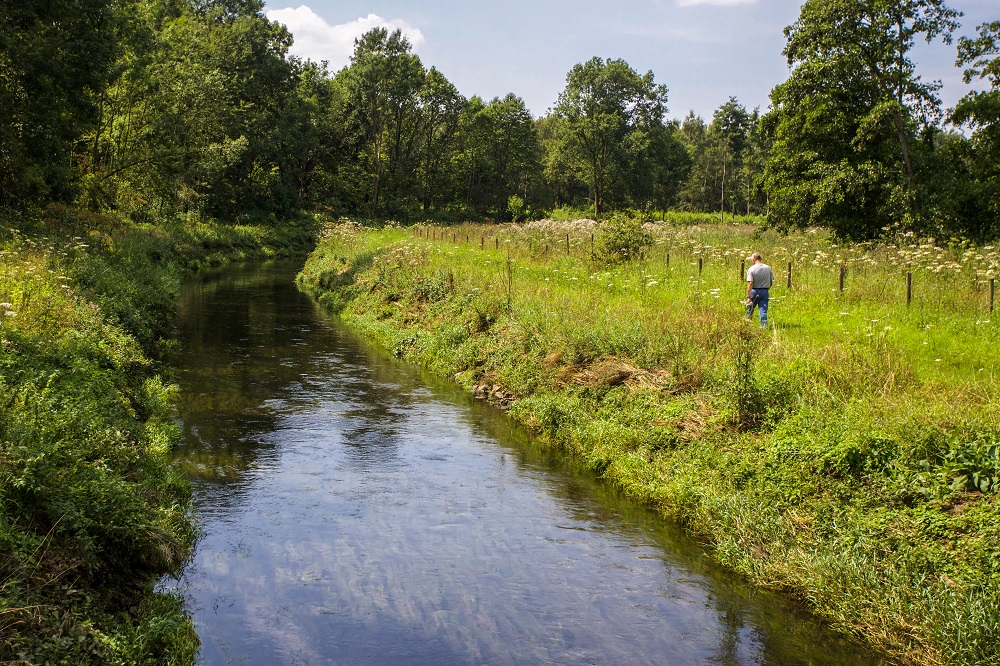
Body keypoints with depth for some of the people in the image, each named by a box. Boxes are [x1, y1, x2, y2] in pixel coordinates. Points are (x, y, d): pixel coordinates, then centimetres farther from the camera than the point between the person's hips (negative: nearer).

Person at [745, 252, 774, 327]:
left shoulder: (751, 269, -11)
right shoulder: (768, 268, 3)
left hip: (755, 291, -3)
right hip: (765, 291, 3)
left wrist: (748, 297, -17)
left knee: (749, 309, 12)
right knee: (763, 311, 4)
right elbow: (771, 282, 8)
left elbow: (750, 284, -16)